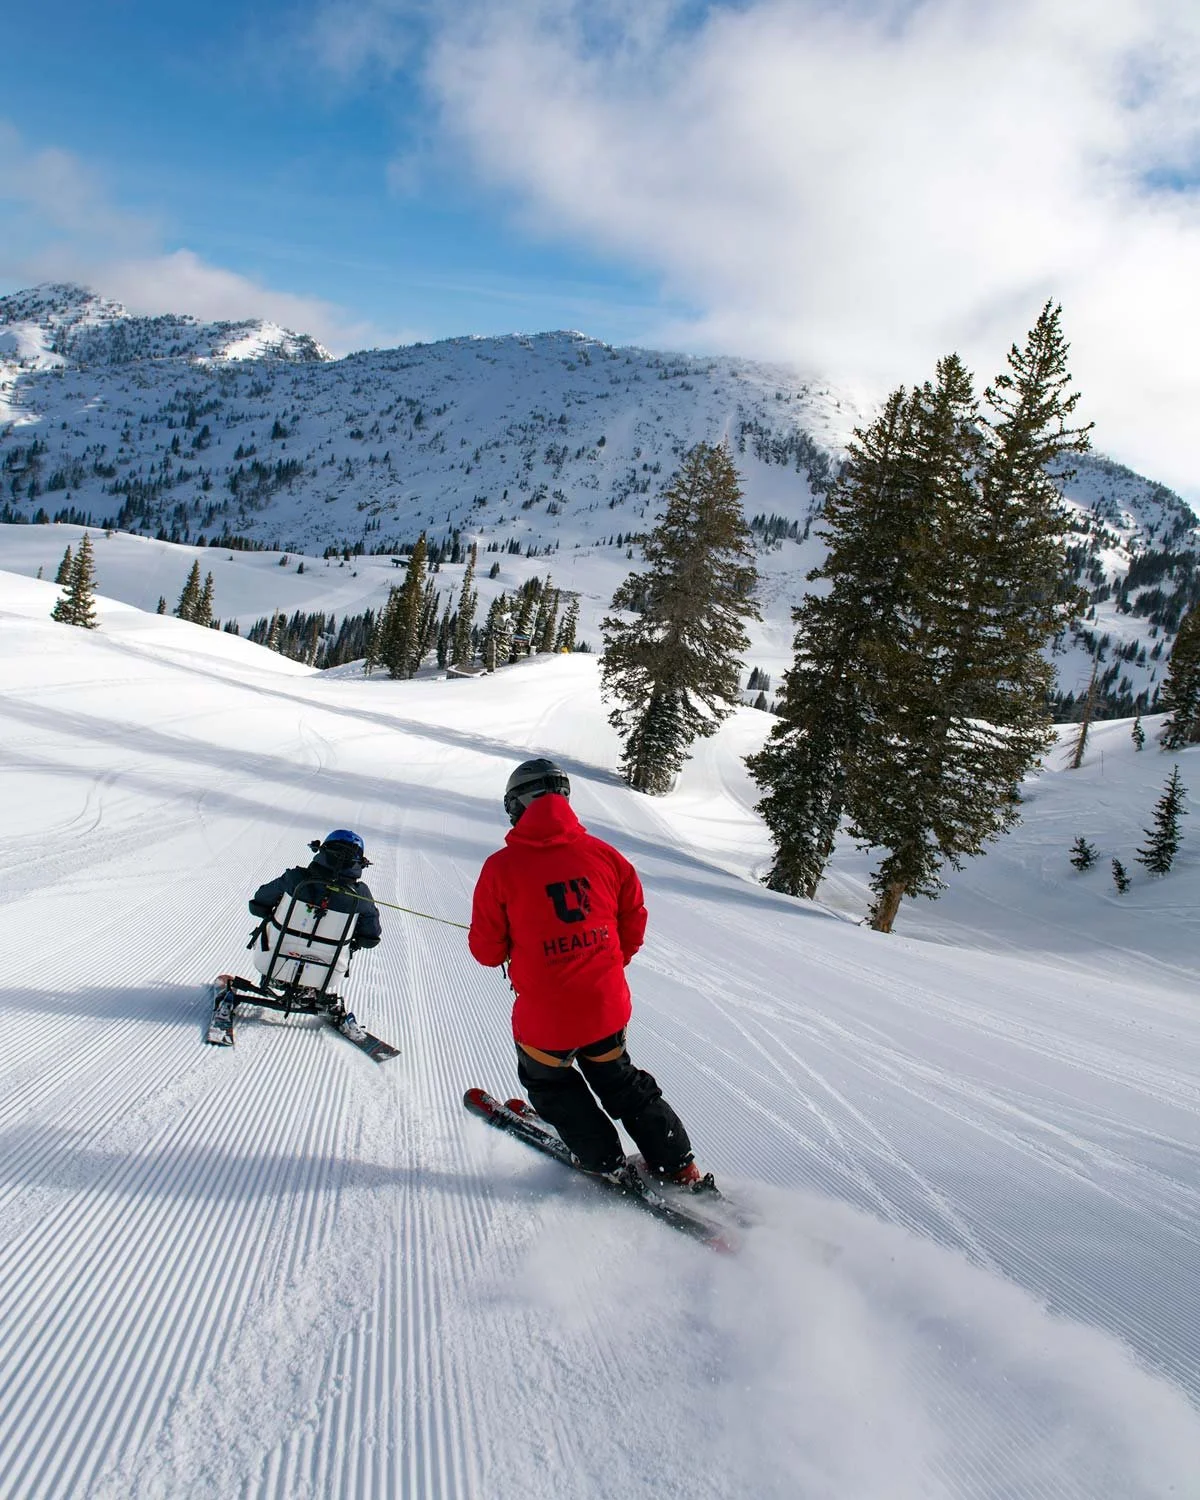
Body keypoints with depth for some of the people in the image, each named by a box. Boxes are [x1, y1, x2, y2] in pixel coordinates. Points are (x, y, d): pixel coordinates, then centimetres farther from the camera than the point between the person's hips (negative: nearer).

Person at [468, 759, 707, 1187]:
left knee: (548, 1083, 27)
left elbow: (486, 950, -7)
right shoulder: (602, 853, -2)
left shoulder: (501, 866, -13)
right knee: (620, 1082, 28)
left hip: (545, 1014, -4)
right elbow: (634, 925, 7)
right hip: (608, 1004, 4)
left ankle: (605, 1162, 31)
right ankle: (679, 1168, 31)